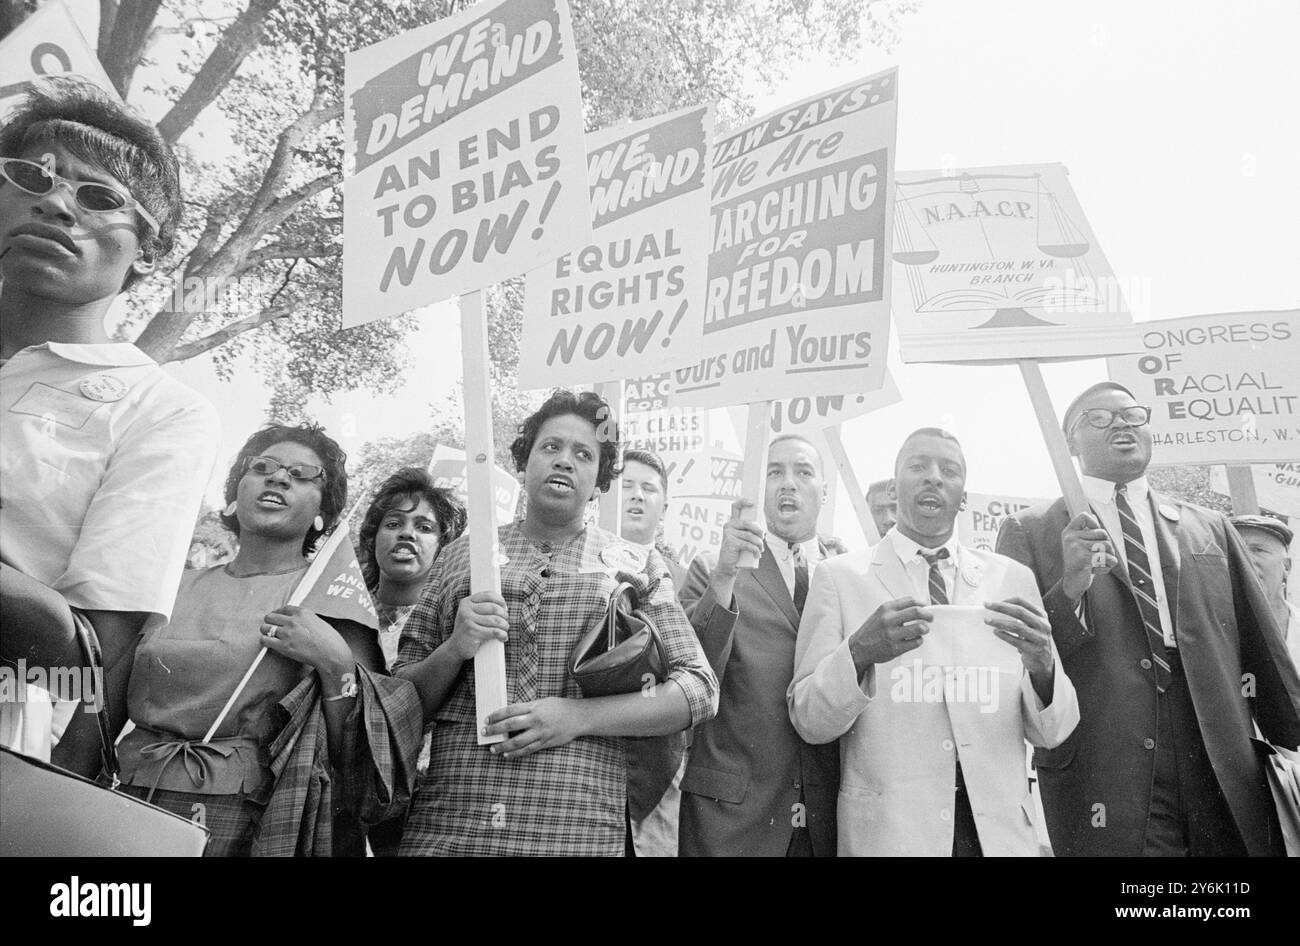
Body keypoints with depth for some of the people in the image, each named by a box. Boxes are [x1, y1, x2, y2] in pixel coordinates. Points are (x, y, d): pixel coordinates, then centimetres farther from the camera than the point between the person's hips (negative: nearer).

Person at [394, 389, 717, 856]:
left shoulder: (637, 565, 5)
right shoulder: (461, 554, 8)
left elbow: (700, 690, -1)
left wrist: (579, 716, -12)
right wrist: (453, 650, -11)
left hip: (578, 829, -1)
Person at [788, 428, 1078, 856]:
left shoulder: (1013, 578, 3)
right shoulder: (839, 577, -4)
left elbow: (1051, 733, 1)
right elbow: (808, 722, -8)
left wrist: (1042, 667, -20)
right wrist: (858, 654, -26)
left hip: (1000, 831, 3)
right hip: (887, 831, -2)